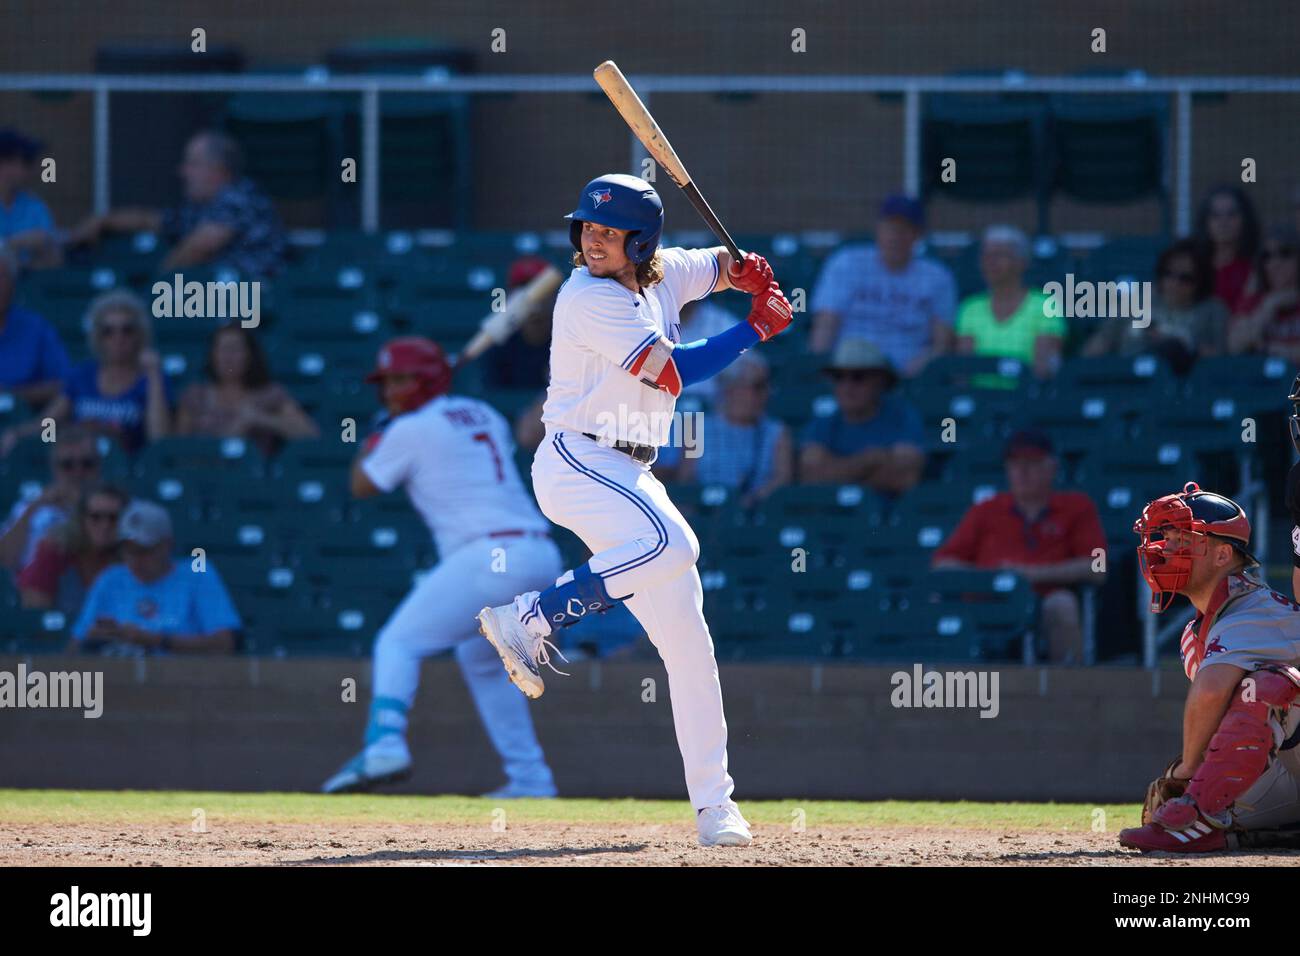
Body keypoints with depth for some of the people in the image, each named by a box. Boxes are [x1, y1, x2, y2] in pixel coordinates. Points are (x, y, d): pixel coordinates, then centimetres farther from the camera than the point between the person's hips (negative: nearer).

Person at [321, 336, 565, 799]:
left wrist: (374, 438, 28)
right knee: (483, 660, 25)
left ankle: (385, 742, -26)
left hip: (489, 554, -8)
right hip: (542, 556, 8)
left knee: (399, 643, -3)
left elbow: (362, 486, 11)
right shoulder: (485, 416, 19)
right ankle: (530, 779, 20)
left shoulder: (411, 431, 0)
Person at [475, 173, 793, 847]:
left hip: (630, 474, 8)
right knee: (671, 545, -36)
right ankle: (527, 620, -23)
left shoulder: (663, 274, 9)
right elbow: (673, 372, -19)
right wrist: (756, 330, -11)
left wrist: (745, 270, 2)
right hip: (575, 463, -8)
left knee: (687, 641, 3)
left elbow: (724, 266, 27)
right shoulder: (590, 298, -14)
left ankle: (712, 804, 6)